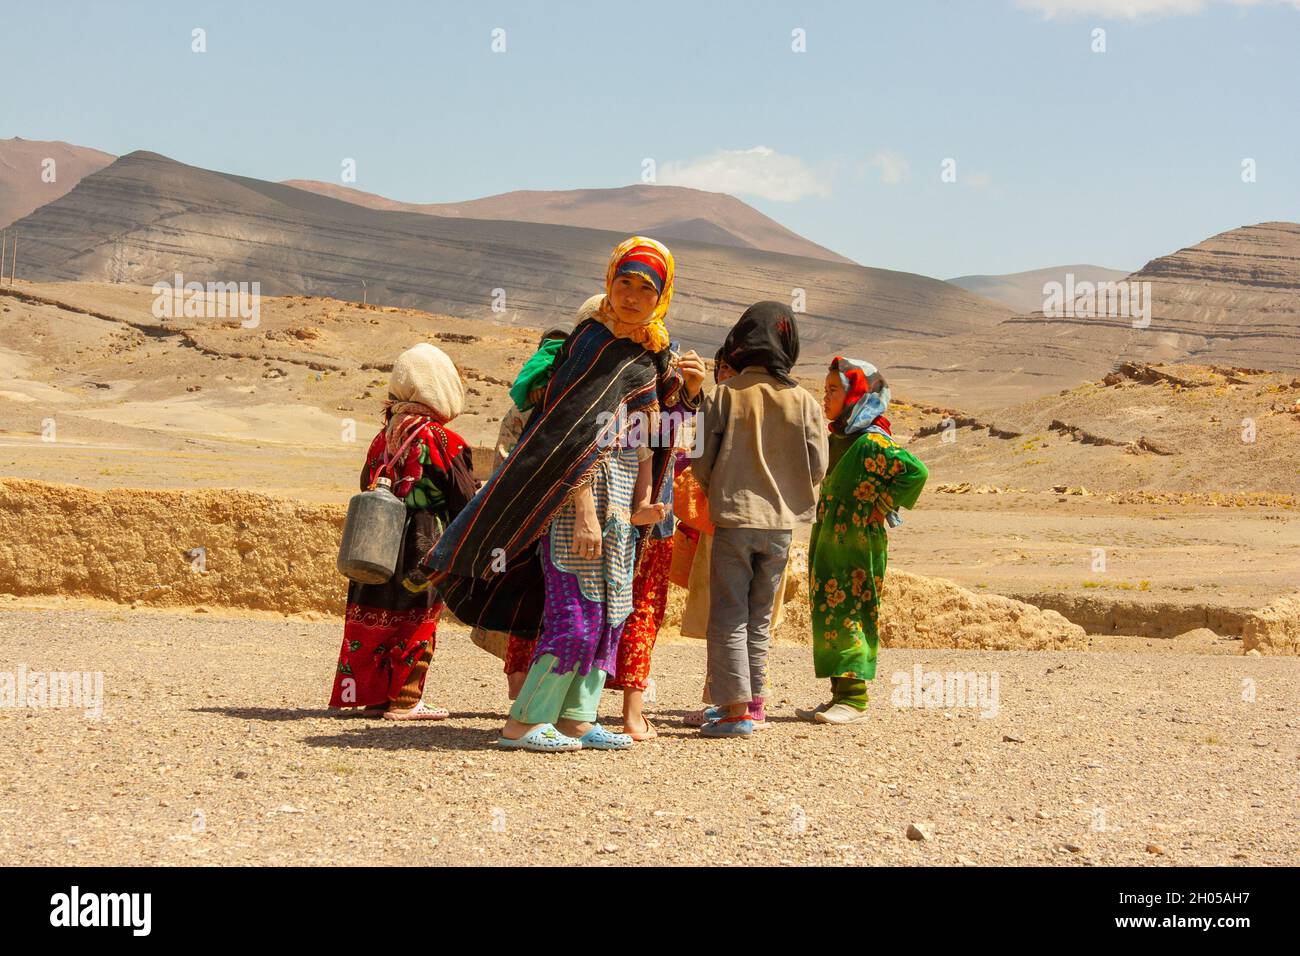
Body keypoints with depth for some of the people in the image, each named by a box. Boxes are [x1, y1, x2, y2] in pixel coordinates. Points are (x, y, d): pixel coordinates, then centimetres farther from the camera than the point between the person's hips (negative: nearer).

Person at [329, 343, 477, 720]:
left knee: (372, 618, 9)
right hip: (424, 547, -6)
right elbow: (465, 504, -7)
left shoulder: (383, 438, 7)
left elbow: (366, 487, 14)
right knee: (416, 621, 1)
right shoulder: (444, 442, -10)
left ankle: (369, 694, 15)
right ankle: (403, 699, 2)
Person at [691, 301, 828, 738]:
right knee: (760, 618, 15)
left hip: (732, 519, -3)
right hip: (780, 523, 3)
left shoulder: (723, 396, -6)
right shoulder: (803, 402, -1)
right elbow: (817, 468, 1)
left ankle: (735, 707, -4)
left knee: (729, 616, 2)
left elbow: (703, 462, -4)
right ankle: (753, 699, 18)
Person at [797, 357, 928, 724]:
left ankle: (854, 698, -1)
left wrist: (882, 508, -16)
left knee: (850, 617, -6)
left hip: (858, 547, -9)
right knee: (827, 616, 10)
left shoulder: (871, 442, -15)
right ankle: (839, 694, 17)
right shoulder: (836, 439, 13)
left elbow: (916, 472, -26)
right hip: (827, 544, 9)